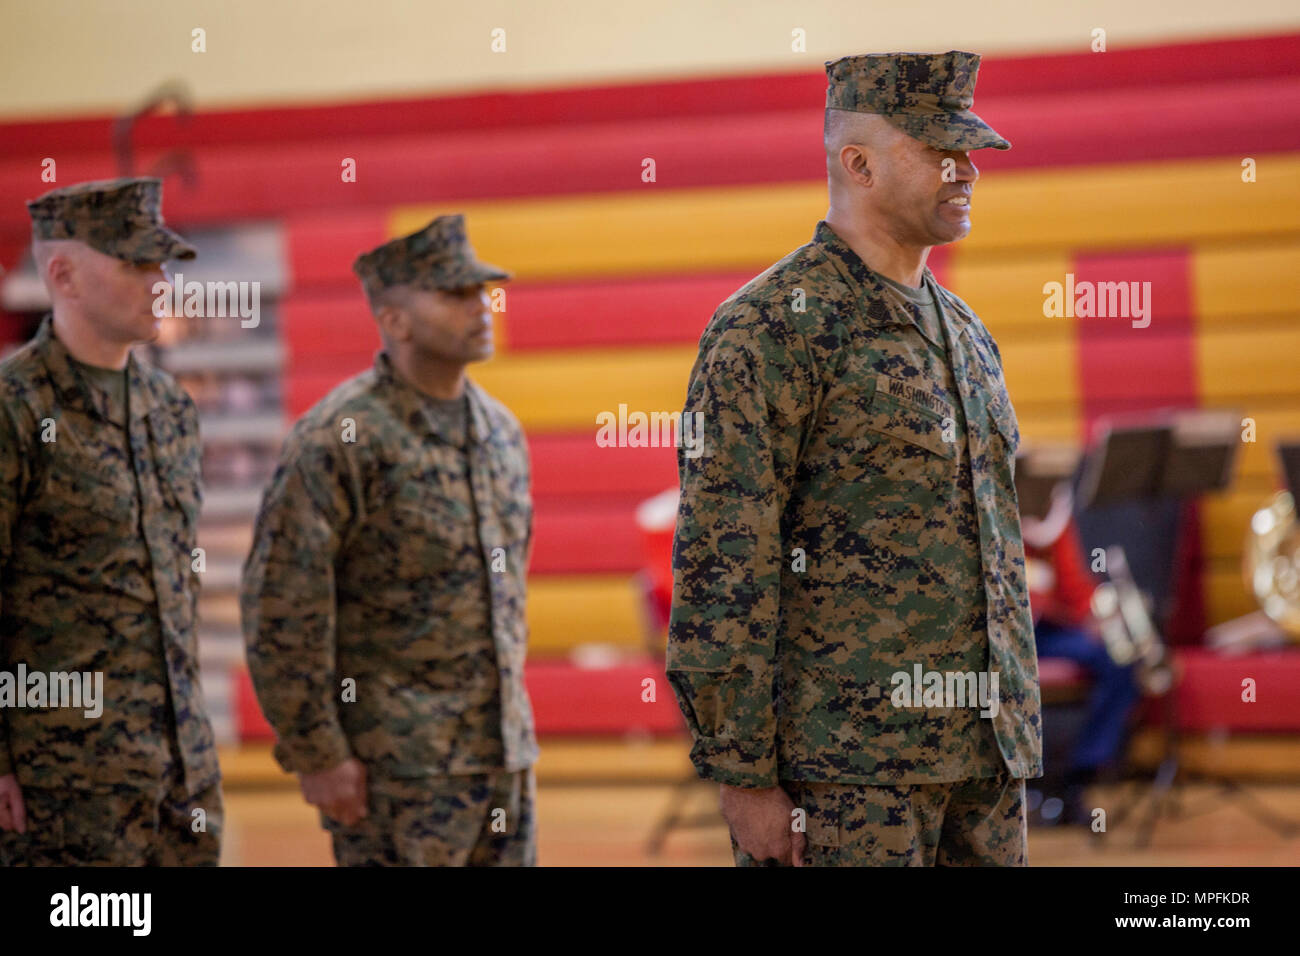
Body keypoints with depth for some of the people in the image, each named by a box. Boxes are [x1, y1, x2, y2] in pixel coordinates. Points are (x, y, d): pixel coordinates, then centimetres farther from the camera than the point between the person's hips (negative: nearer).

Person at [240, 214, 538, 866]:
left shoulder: (501, 431, 12)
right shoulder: (339, 439, -13)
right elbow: (280, 609, -15)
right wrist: (317, 756, -15)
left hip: (504, 758, 7)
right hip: (396, 765, -7)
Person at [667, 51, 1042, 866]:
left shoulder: (965, 334, 17)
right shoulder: (767, 332, -9)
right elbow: (720, 569, -14)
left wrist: (1018, 745, 19)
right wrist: (743, 777, -17)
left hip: (984, 760, 8)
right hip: (843, 767, -8)